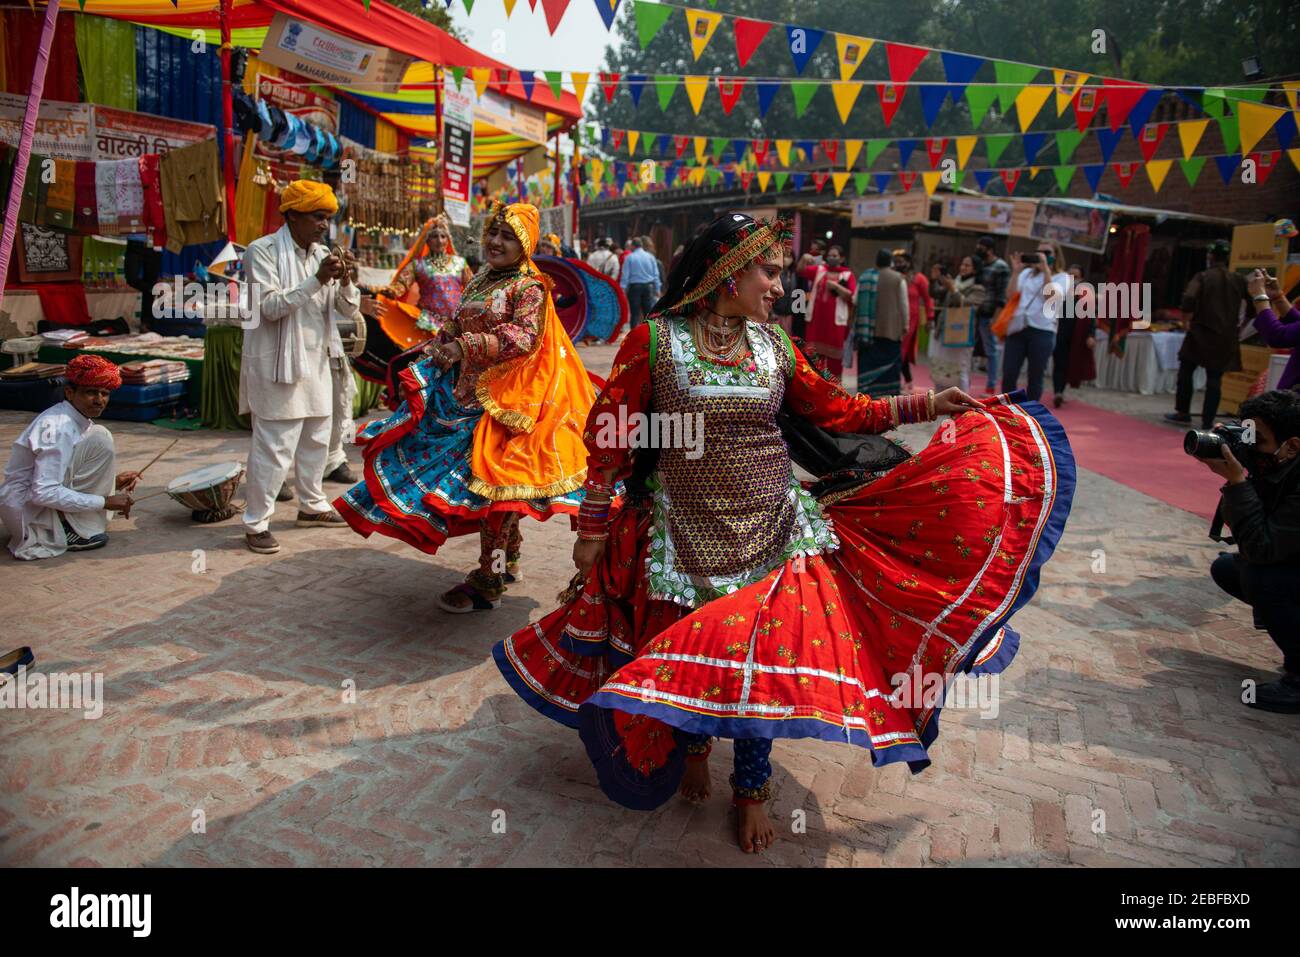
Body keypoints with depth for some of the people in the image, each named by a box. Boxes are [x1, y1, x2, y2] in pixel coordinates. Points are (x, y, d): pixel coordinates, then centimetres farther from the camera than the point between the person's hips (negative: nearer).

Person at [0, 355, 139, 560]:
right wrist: (104, 501, -24)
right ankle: (71, 530, -14)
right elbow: (44, 492, -27)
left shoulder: (77, 421, 7)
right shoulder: (59, 428, -22)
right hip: (28, 510, -10)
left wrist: (113, 482, 7)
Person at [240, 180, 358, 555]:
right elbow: (270, 305, -19)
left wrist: (346, 282, -12)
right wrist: (317, 280, -24)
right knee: (274, 446, -6)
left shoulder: (323, 254, 10)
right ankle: (256, 523, 4)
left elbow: (349, 310, 8)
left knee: (317, 439, 16)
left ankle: (312, 506, 32)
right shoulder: (263, 251, -8)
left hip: (318, 362, 7)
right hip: (279, 364, -7)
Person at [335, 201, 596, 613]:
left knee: (492, 483, -5)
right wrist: (428, 360, 12)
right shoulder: (479, 282, 16)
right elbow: (456, 329, 23)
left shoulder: (530, 287, -8)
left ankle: (488, 584, 4)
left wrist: (467, 346, -29)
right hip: (467, 396, 8)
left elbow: (525, 336, -23)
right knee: (490, 488, 13)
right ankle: (506, 563, 29)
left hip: (504, 402, -8)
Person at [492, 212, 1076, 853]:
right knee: (688, 649, 10)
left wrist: (922, 405, 3)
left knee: (764, 655, 4)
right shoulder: (655, 340, -10)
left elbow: (833, 409, 9)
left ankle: (752, 787, 28)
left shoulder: (774, 344, 3)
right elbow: (611, 439, -7)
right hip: (686, 532, -3)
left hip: (771, 529, 3)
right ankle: (694, 745, 44)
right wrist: (593, 527, -5)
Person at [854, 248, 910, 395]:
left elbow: (855, 301, 4)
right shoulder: (898, 279, -4)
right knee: (890, 363, 6)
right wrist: (905, 324, 2)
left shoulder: (865, 276, 4)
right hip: (891, 328, -2)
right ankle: (889, 393, 7)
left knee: (867, 362, 5)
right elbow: (903, 304, -5)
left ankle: (866, 391, 2)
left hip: (868, 328, 2)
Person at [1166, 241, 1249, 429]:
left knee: (1186, 371, 13)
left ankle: (1183, 412, 17)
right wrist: (1238, 320, 14)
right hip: (1225, 337, 3)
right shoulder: (1238, 281, 5)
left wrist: (1190, 310, -2)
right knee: (1215, 379, 4)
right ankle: (1208, 420, 3)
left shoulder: (1202, 277, -7)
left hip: (1201, 333, -3)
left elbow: (1188, 300, -22)